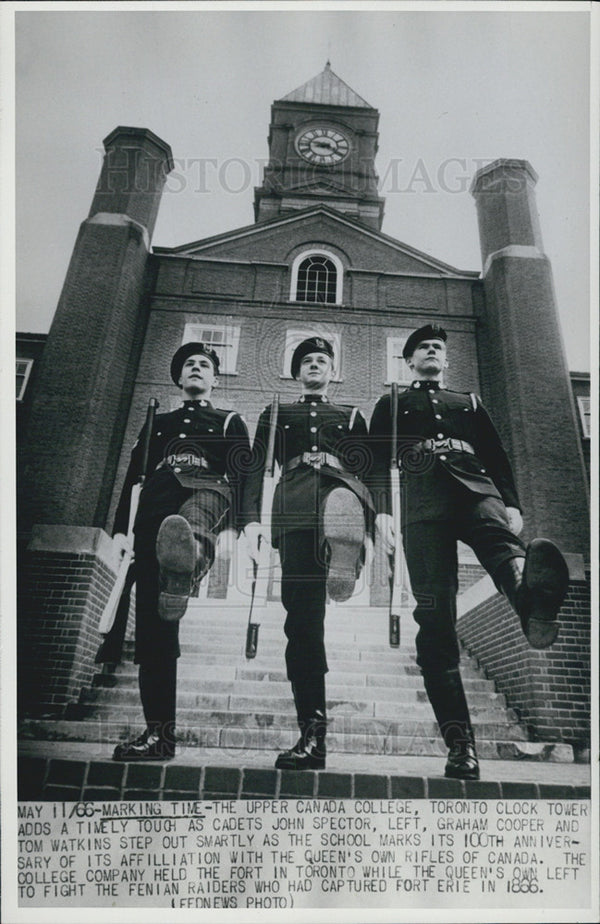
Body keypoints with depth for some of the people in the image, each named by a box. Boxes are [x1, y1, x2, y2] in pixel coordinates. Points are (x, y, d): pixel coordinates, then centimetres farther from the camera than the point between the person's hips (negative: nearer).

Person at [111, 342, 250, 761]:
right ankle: (158, 732, 2)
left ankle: (187, 555, -82)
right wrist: (121, 529, 9)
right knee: (150, 620, -5)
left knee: (198, 510, -44)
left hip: (204, 495, -3)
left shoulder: (230, 422, 23)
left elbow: (240, 475, 7)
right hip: (154, 515, 4)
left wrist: (231, 526, -11)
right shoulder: (159, 424, 32)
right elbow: (133, 476, 23)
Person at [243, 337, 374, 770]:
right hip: (294, 513, 0)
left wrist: (378, 517, -1)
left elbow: (370, 470, 18)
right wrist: (252, 518, 2)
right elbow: (257, 467, 17)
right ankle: (312, 734, -5)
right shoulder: (275, 415, 27)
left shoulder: (351, 416, 28)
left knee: (341, 505, -41)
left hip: (339, 489, 1)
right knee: (302, 616, -8)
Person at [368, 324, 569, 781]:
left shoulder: (470, 402, 34)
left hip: (474, 487, 2)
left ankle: (533, 604, -72)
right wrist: (382, 510, -2)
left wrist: (512, 504, 7)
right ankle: (459, 738, -19)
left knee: (500, 541, -37)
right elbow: (379, 459, 14)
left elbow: (497, 456, 24)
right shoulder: (392, 405, 28)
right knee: (434, 613, -16)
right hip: (424, 498, -1)